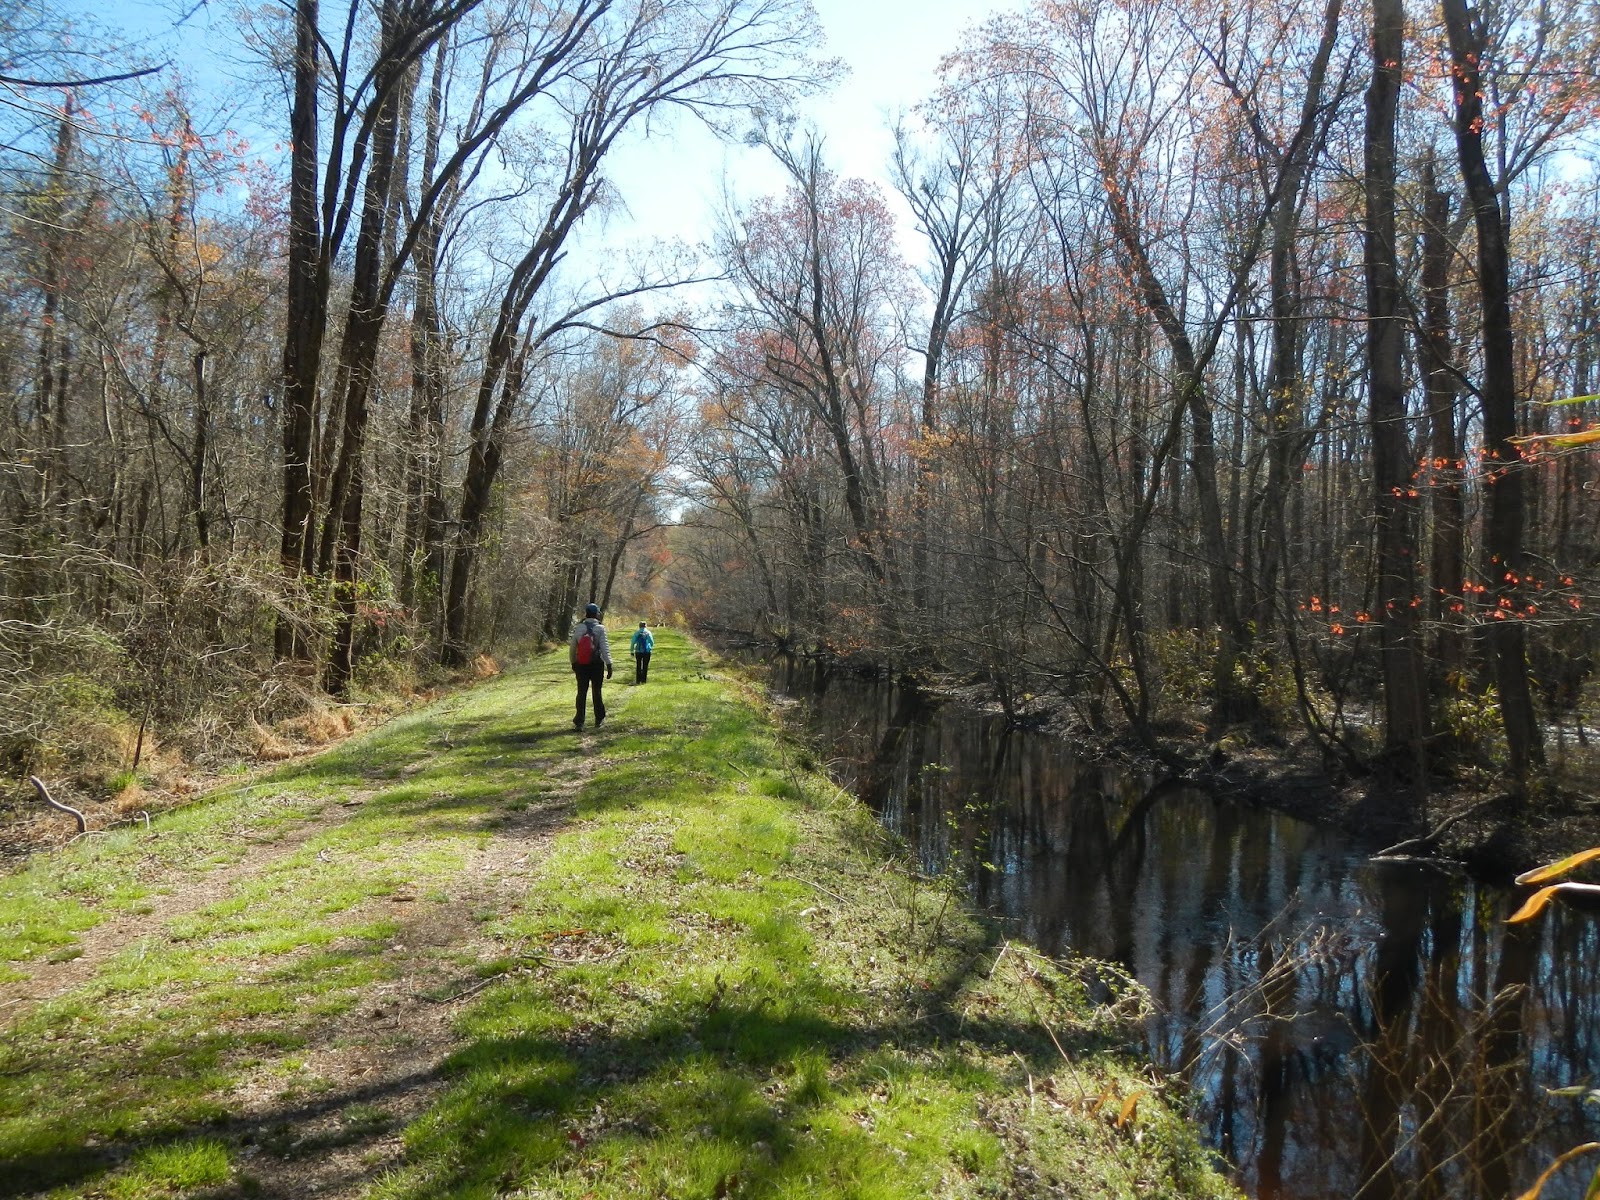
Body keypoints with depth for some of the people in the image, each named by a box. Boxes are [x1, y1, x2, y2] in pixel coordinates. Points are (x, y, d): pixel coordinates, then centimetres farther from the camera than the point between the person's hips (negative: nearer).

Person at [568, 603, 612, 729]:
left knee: (581, 693, 4)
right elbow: (605, 648, -11)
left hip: (581, 665, 2)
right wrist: (609, 665, -9)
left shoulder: (578, 628, 0)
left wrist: (573, 662, 18)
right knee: (597, 692, 10)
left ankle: (579, 722, 0)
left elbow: (573, 647, 5)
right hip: (597, 664, -2)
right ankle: (599, 720, 19)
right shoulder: (600, 629, -8)